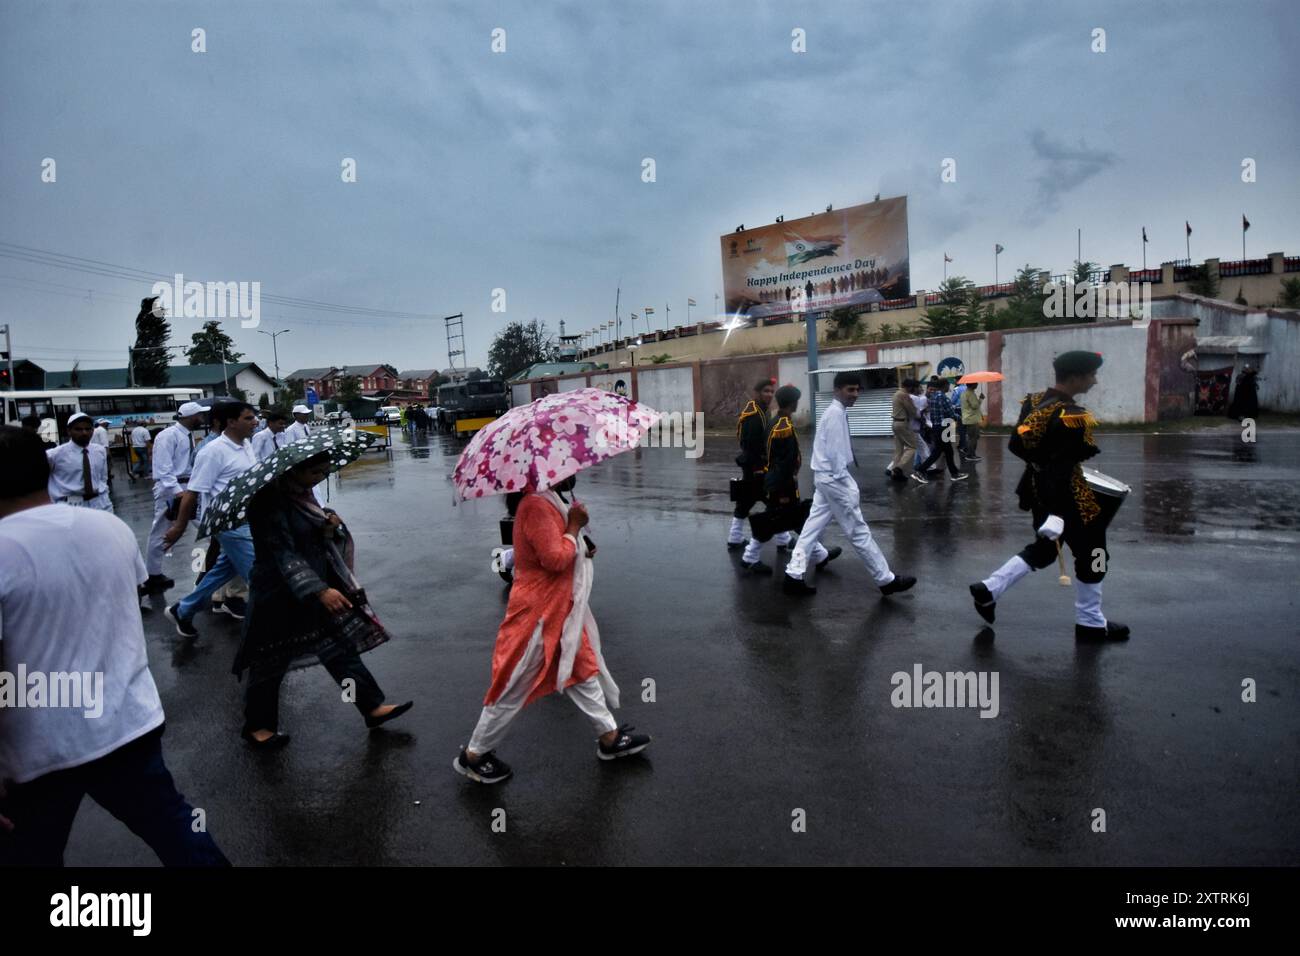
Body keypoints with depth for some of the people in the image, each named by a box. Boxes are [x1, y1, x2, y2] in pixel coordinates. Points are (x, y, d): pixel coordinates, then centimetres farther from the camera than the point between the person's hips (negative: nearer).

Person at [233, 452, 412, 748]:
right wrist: (320, 591, -37)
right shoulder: (270, 501, -22)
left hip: (317, 584, 8)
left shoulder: (303, 494, 4)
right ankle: (257, 726, 28)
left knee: (342, 646, 9)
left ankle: (373, 707, 17)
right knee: (271, 663, 9)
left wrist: (328, 526, -9)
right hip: (279, 596, -8)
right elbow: (284, 554, -29)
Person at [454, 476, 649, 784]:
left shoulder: (550, 501, 8)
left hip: (560, 608, 10)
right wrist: (574, 527, -16)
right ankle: (474, 755, 20)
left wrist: (582, 547, 3)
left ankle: (610, 737, 32)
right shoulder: (536, 506, -25)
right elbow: (555, 559, -29)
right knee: (515, 687, 3)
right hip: (539, 613, -10)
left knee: (582, 668, 19)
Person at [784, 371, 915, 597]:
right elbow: (836, 453, -22)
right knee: (859, 531, -2)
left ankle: (794, 575, 25)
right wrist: (847, 485, -20)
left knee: (813, 525, 15)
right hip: (833, 478, -10)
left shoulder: (835, 412, 14)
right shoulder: (837, 414, -17)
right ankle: (886, 580, 7)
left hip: (824, 477, 10)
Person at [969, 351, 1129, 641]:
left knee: (1043, 550, 23)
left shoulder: (1034, 401, 1)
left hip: (1037, 487, 9)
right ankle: (1091, 623, 23)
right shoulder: (1071, 416, -24)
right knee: (1091, 554, 10)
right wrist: (1058, 514, -26)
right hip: (1064, 495, -8)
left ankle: (988, 589, 16)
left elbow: (1015, 445, 9)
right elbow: (1062, 469, -27)